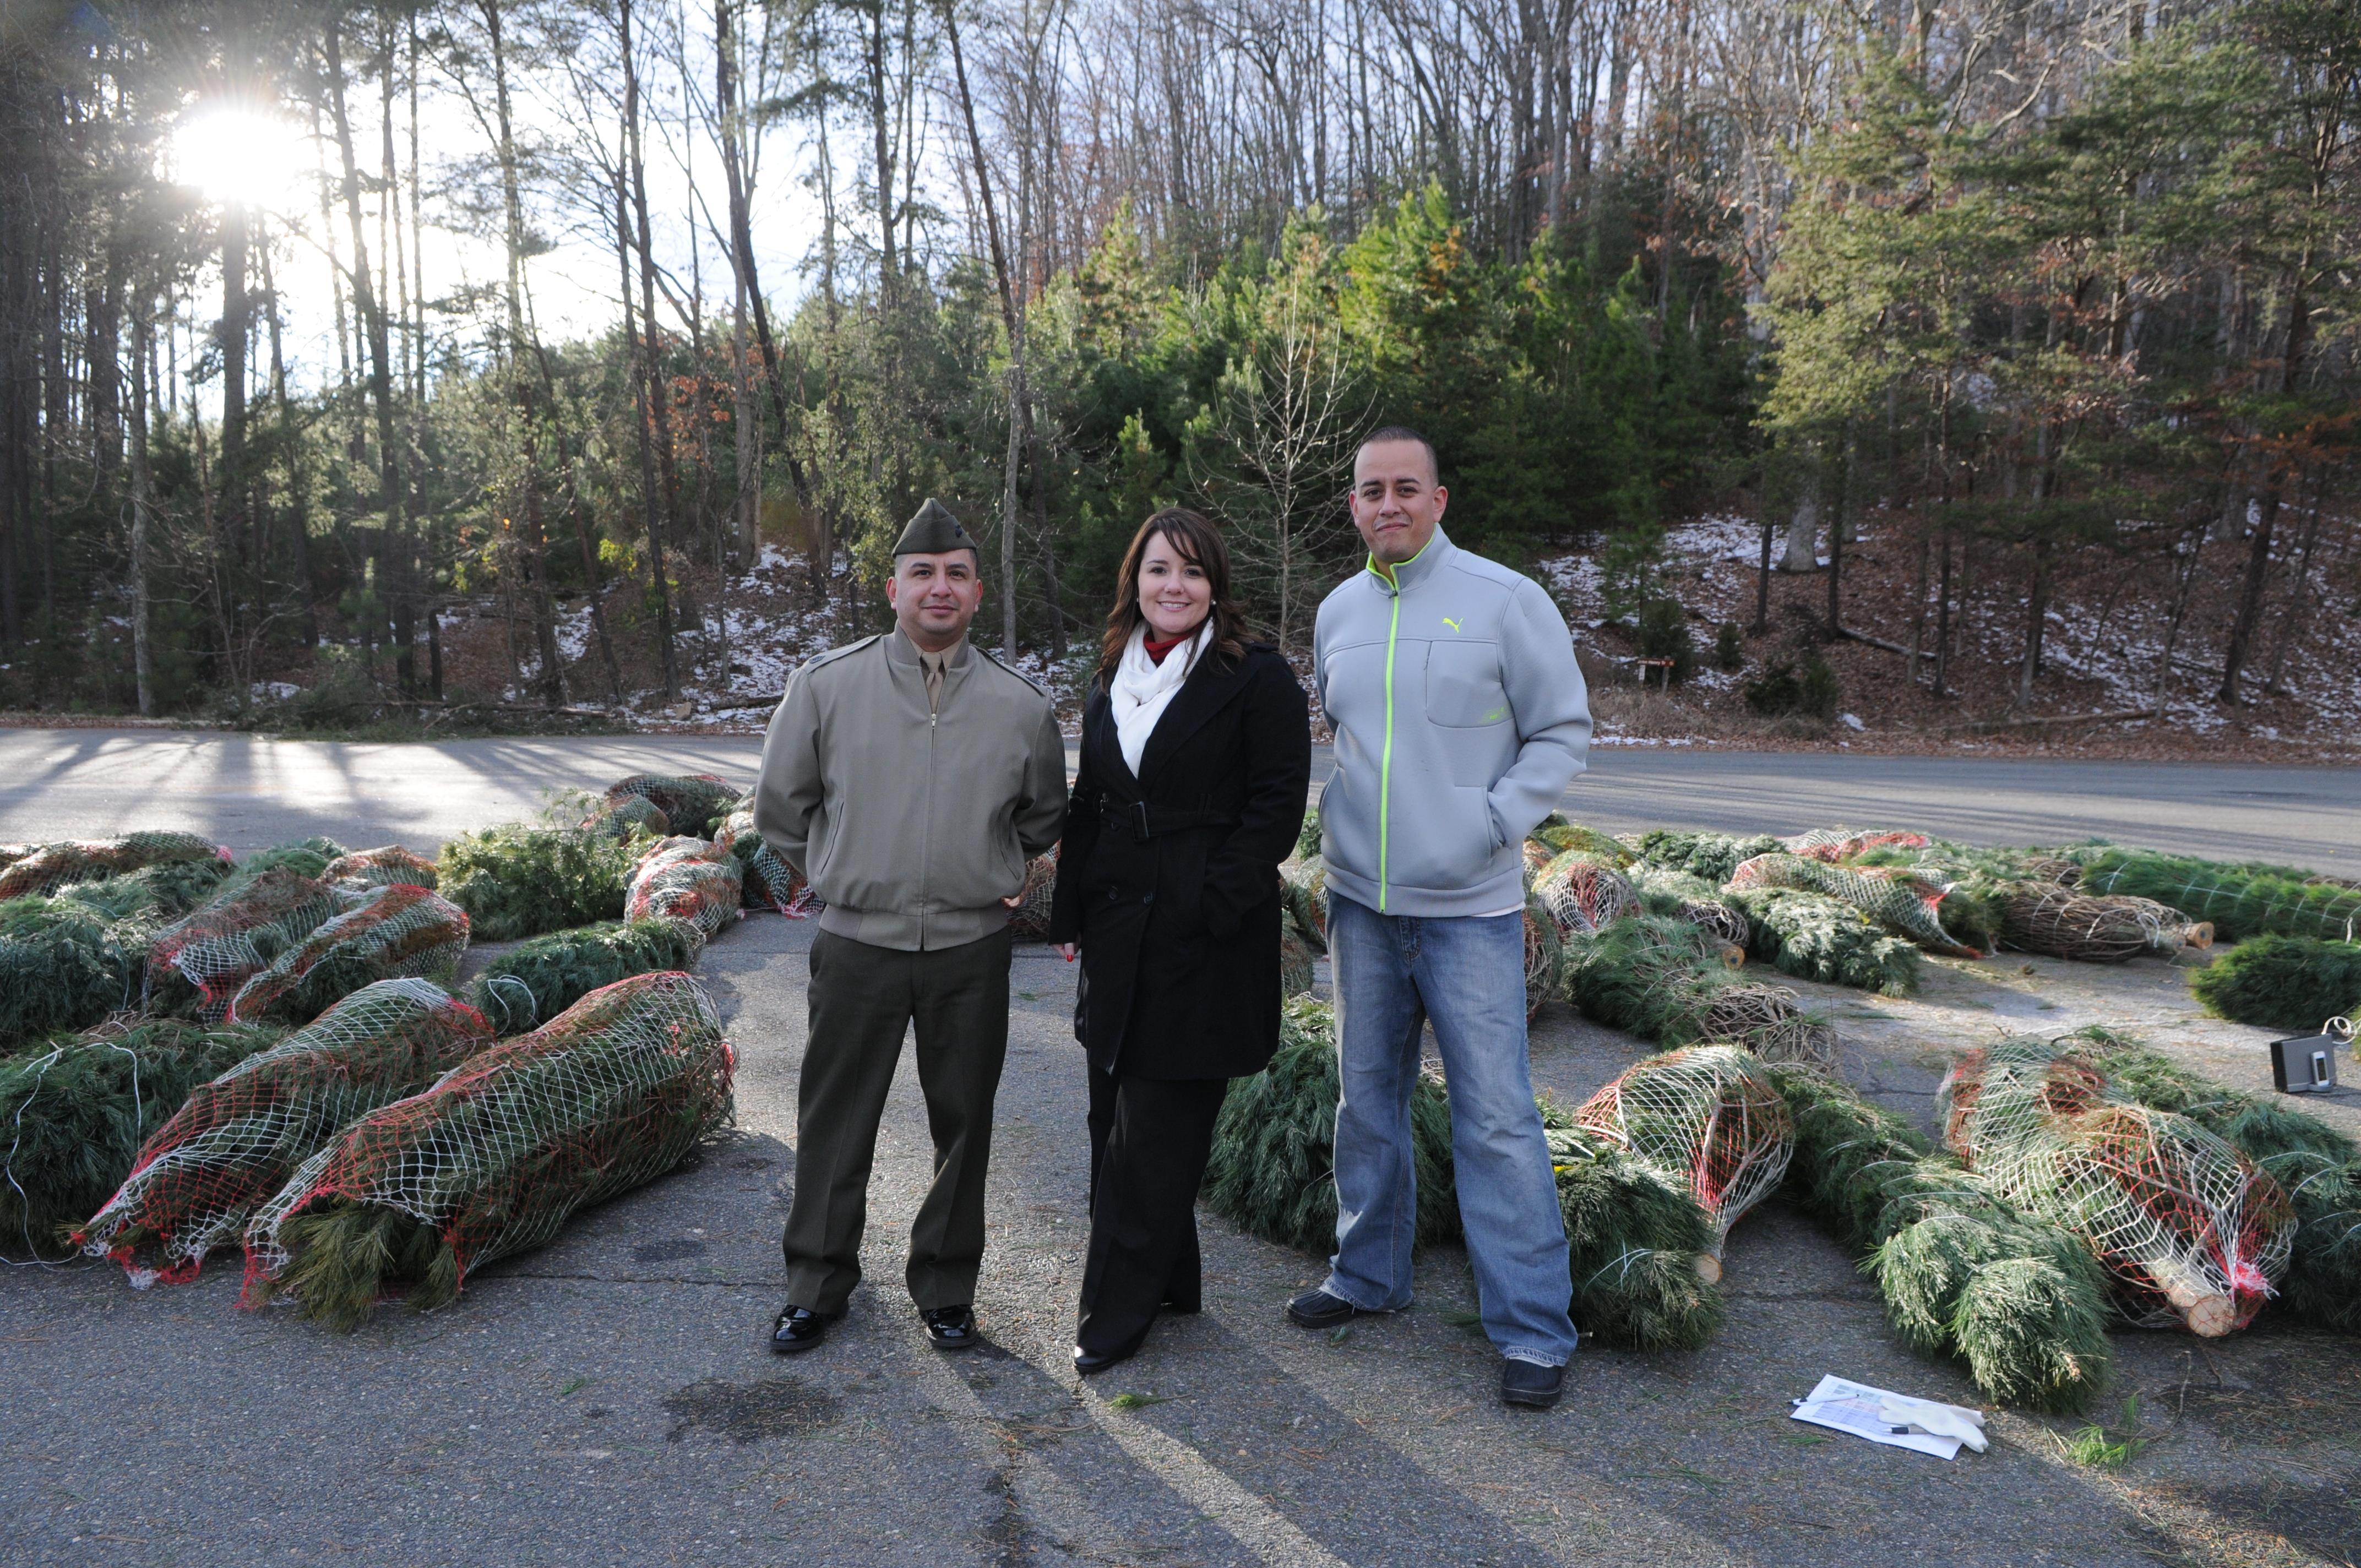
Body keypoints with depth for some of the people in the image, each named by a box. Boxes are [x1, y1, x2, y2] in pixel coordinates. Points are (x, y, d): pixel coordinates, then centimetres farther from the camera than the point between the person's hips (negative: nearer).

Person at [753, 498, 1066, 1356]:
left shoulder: (1020, 703, 1)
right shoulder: (827, 683, -3)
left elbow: (1043, 818, 18)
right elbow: (781, 805, 9)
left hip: (973, 948, 1)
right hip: (858, 943, -1)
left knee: (962, 1123, 11)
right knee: (834, 1123, 8)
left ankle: (946, 1288, 29)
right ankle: (816, 1286, 28)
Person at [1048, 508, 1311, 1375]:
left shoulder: (1258, 678, -5)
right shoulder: (1110, 685, 13)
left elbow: (1277, 806, -9)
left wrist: (1210, 905, -16)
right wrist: (1071, 912, 11)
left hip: (1205, 939, -6)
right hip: (1119, 930, 6)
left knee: (1158, 1129, -1)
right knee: (1117, 1119, 11)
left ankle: (1120, 1308, 11)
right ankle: (1165, 1284, 28)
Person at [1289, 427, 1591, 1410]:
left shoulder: (1505, 600, -6)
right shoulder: (1337, 612, 9)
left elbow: (1562, 731, -3)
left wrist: (1493, 823, -14)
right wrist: (1338, 817, 8)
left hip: (1469, 906, -5)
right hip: (1360, 899, 5)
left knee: (1496, 1115, -4)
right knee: (1367, 1097, 16)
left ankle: (1533, 1328, 8)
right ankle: (1369, 1274, 33)